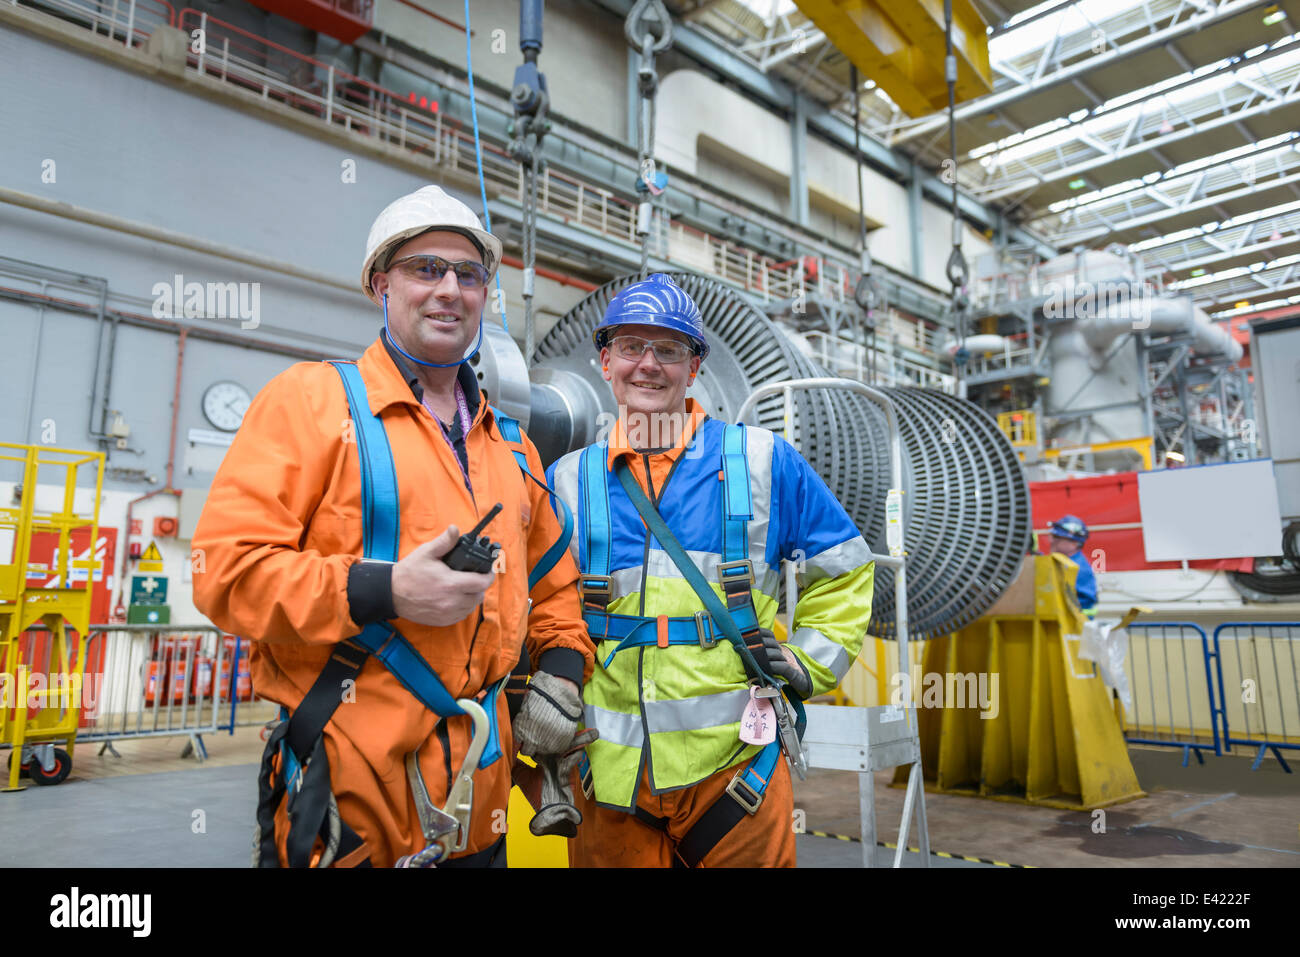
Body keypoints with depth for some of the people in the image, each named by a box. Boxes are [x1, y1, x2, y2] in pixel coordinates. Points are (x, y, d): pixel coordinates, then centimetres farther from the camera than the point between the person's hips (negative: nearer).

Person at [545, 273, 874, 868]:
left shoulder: (762, 462, 0)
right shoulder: (567, 481, 4)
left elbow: (843, 570, 11)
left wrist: (810, 661, 3)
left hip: (732, 763, -1)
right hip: (608, 771, 2)